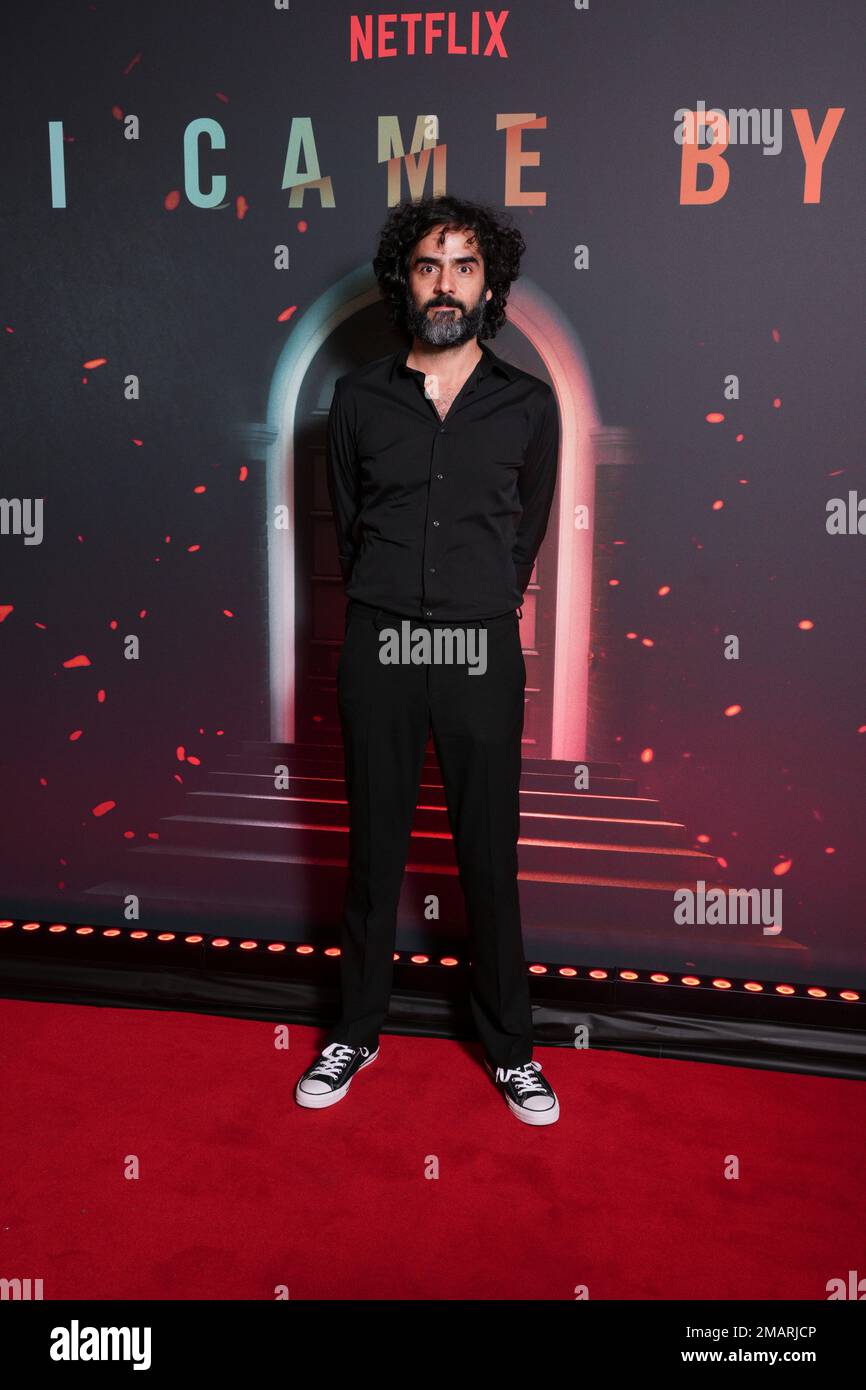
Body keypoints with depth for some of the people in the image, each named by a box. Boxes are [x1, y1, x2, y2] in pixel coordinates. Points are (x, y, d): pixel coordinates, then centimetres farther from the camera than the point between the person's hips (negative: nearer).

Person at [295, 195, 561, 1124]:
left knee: (489, 853, 6)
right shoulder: (359, 399, 5)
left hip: (482, 649, 0)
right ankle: (357, 1031, 28)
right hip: (378, 646, 1)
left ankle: (508, 1045, 25)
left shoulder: (528, 405, 3)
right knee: (374, 848, 10)